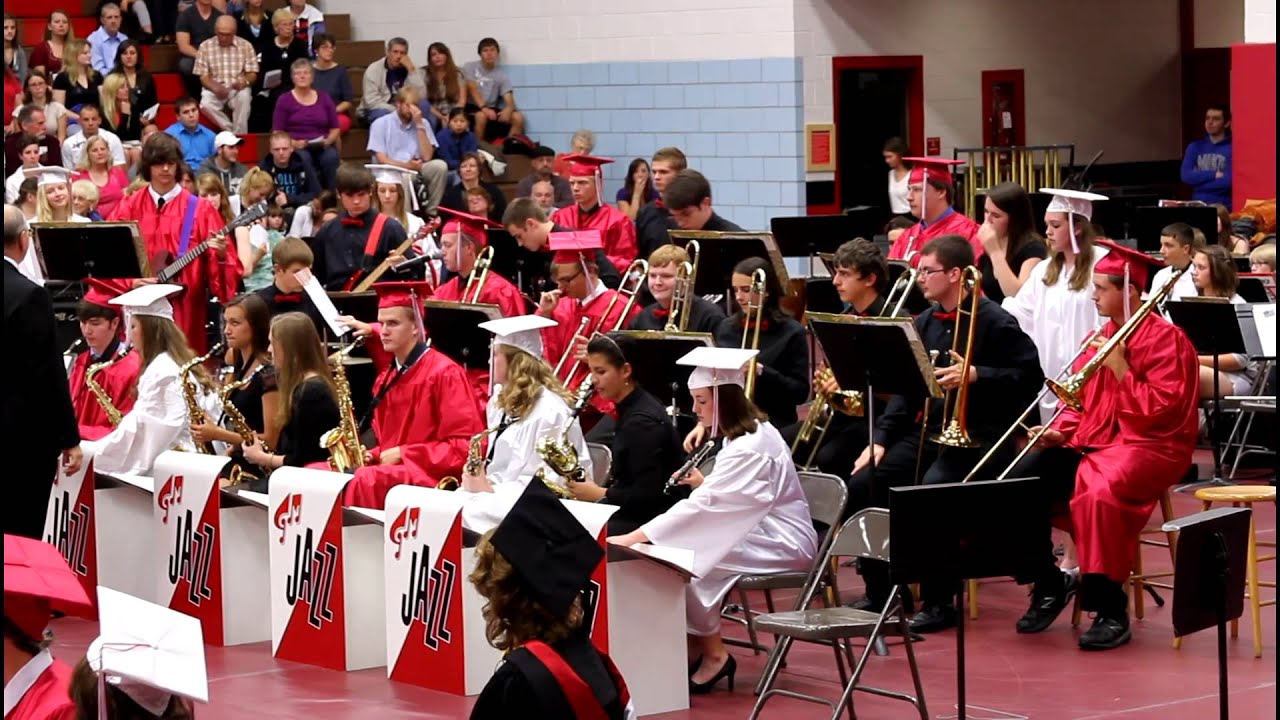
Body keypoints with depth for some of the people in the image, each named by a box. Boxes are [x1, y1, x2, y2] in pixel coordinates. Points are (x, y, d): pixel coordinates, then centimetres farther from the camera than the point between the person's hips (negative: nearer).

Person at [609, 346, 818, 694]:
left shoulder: (750, 447, -23)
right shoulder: (750, 433, 8)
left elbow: (703, 506, -29)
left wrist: (634, 537, -31)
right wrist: (703, 484, -4)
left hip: (784, 544, -10)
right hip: (764, 534, 10)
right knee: (671, 553, -3)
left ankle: (714, 655, -8)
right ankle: (694, 647, 2)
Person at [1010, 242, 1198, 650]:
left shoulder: (1165, 339, -8)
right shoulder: (1104, 334, 15)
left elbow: (1160, 411, -16)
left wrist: (1120, 367, -18)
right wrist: (1061, 431, 1)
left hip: (1148, 446, -8)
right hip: (1092, 442, 8)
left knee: (1098, 491, -38)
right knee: (1022, 480, -13)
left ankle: (1111, 612, -29)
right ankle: (1048, 586, 2)